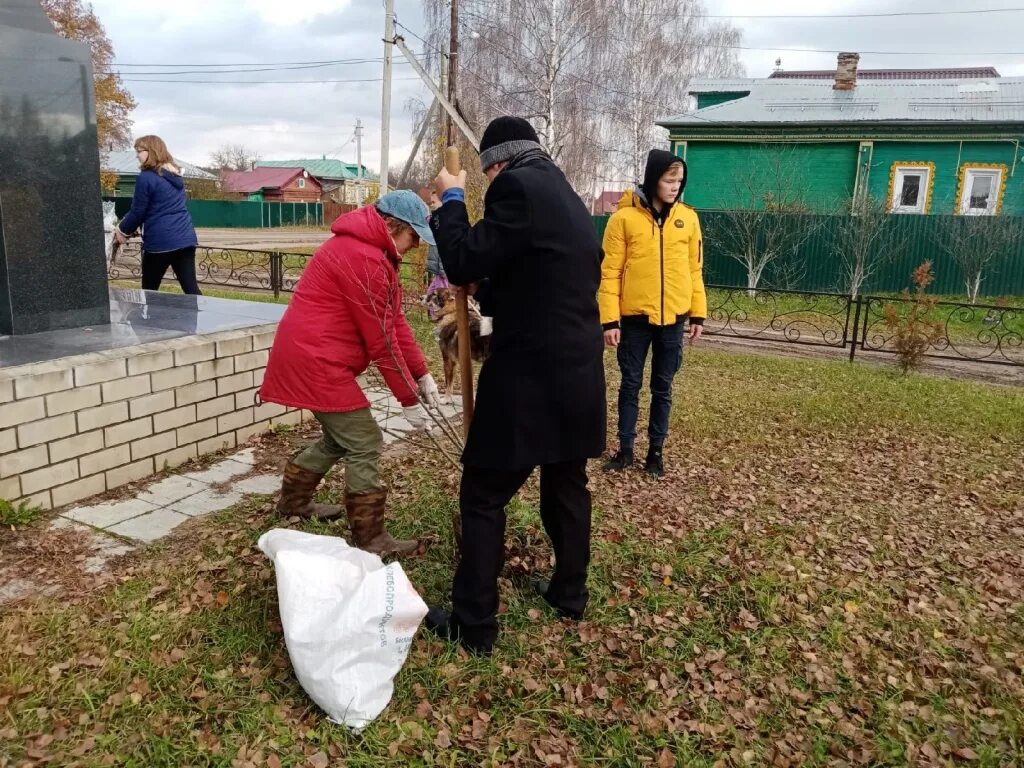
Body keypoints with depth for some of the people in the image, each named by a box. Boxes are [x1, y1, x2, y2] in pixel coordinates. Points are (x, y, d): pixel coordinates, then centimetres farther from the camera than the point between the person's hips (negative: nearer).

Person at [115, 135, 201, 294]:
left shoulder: (146, 177, -9)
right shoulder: (176, 176, 16)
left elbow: (138, 212, -6)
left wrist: (123, 230, 13)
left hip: (160, 241, -6)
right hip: (185, 238, 6)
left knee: (149, 291, 9)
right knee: (190, 287, 2)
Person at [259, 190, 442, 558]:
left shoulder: (372, 251, 13)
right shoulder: (364, 259, -21)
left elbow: (395, 321, 10)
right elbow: (382, 340, -19)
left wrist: (422, 375, 6)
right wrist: (409, 399, -12)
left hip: (310, 355, 11)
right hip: (315, 360, -11)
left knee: (341, 436, 22)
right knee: (364, 445, -6)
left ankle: (293, 500, 39)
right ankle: (371, 539, 4)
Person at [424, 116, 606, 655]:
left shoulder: (518, 186, -12)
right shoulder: (568, 198, 16)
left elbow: (464, 263, -14)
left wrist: (452, 199, 0)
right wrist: (482, 297, 25)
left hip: (530, 376, -9)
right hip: (577, 373, 9)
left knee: (483, 497, 2)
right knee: (567, 488, 20)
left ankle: (473, 624, 12)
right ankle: (569, 594, 36)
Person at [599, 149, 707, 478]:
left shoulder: (688, 218, 5)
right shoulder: (624, 217, -5)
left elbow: (694, 270, 9)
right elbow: (610, 272, -6)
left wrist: (698, 314, 6)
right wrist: (609, 319, -11)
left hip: (673, 318, 2)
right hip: (634, 318, -2)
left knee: (663, 387, 10)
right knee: (630, 385, 8)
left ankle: (656, 449, 22)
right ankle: (625, 449, 20)